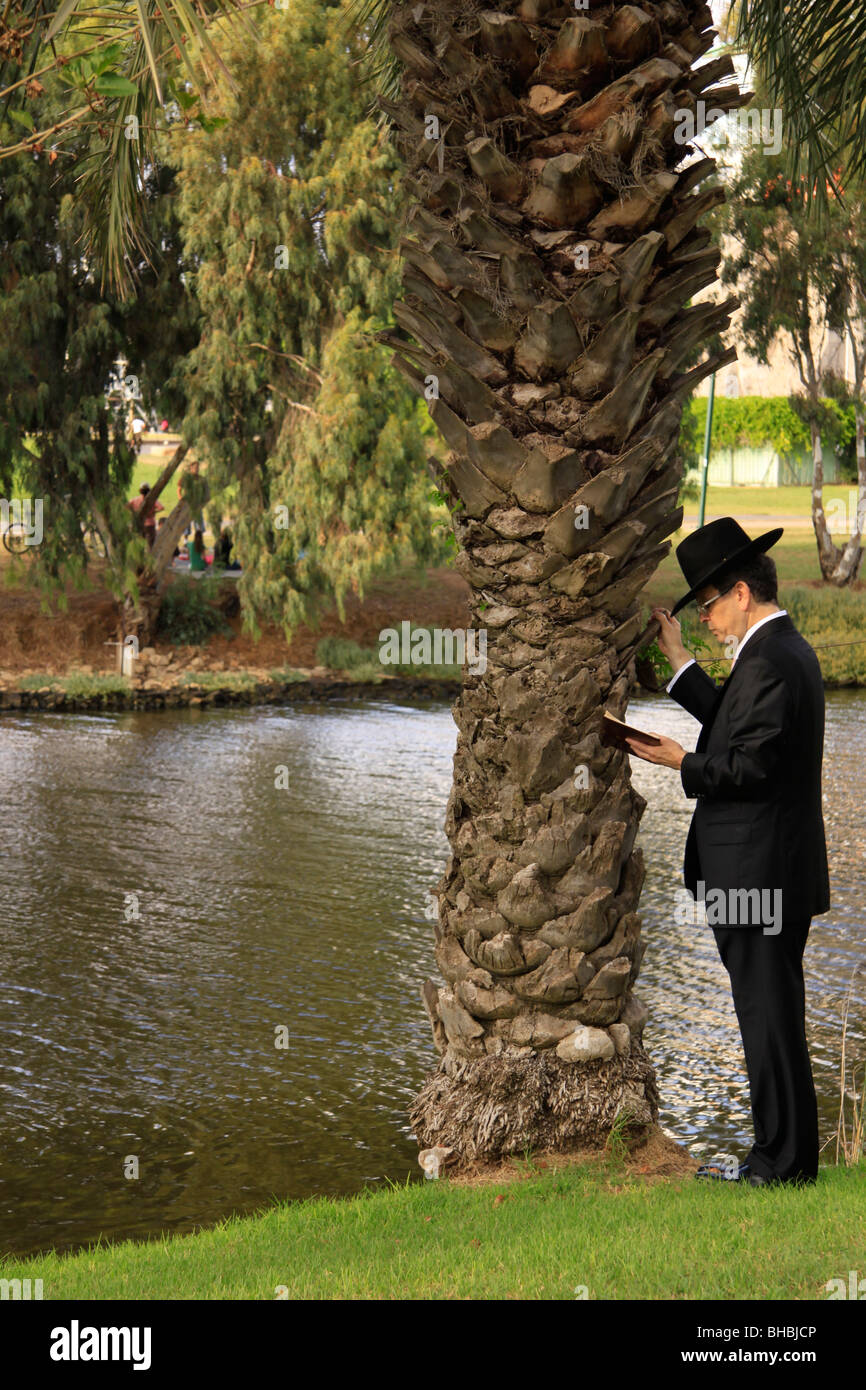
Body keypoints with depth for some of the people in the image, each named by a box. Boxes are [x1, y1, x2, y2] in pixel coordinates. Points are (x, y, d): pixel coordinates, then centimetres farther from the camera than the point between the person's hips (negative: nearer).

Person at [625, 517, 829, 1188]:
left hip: (757, 876, -10)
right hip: (779, 873, 10)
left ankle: (783, 1161, 4)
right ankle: (783, 1153, 22)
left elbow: (748, 766, -23)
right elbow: (735, 725, 21)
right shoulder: (790, 649, 14)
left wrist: (683, 763, -8)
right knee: (773, 1014, 15)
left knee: (769, 1015, -3)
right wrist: (678, 659, 20)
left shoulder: (768, 662, -19)